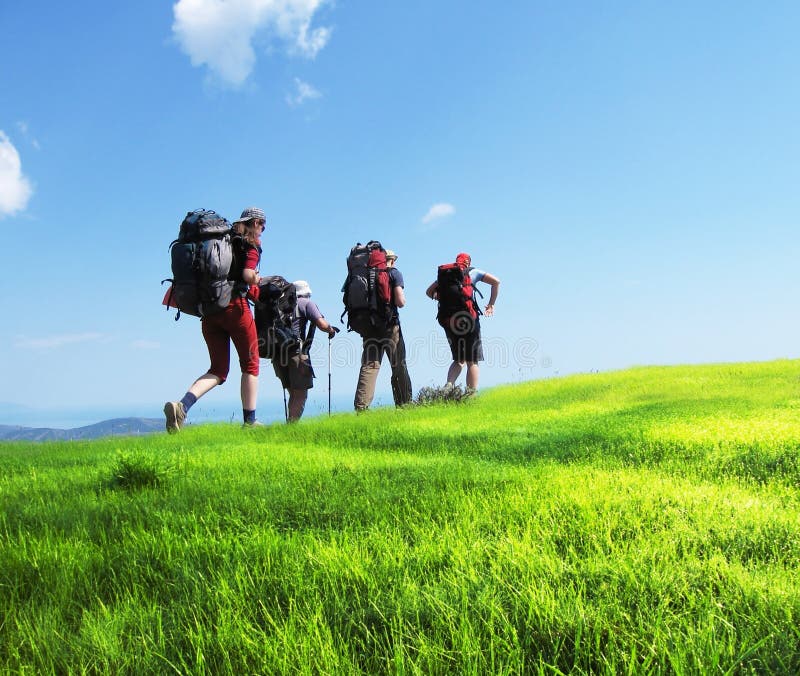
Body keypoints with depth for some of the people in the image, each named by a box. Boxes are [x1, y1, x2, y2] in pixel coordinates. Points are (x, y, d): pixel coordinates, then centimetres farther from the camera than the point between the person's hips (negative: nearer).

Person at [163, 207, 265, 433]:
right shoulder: (251, 244, 1)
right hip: (234, 306, -6)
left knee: (218, 370, 7)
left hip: (209, 310, 6)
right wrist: (256, 280, 6)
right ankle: (249, 421, 7)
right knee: (250, 365, 8)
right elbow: (248, 275, -16)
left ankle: (181, 406, -16)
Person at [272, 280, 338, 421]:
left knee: (293, 392, 17)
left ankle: (290, 423, 15)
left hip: (277, 353, 6)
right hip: (295, 351, -6)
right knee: (300, 392, 0)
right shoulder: (306, 303, 6)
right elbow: (321, 324, -7)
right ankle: (292, 423, -9)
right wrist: (331, 330, 13)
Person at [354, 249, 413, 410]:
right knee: (399, 367, 6)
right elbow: (400, 302, -9)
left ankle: (361, 407, -12)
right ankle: (404, 405, 9)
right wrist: (402, 297, 12)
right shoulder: (394, 273, 1)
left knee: (368, 366, -1)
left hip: (369, 326, 4)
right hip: (389, 326, -3)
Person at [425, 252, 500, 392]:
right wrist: (491, 304, 7)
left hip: (449, 320, 4)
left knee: (459, 360, 16)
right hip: (467, 317, -4)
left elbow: (429, 291, 20)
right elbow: (496, 282, 2)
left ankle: (449, 385, -7)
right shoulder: (473, 272, 9)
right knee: (472, 361, 2)